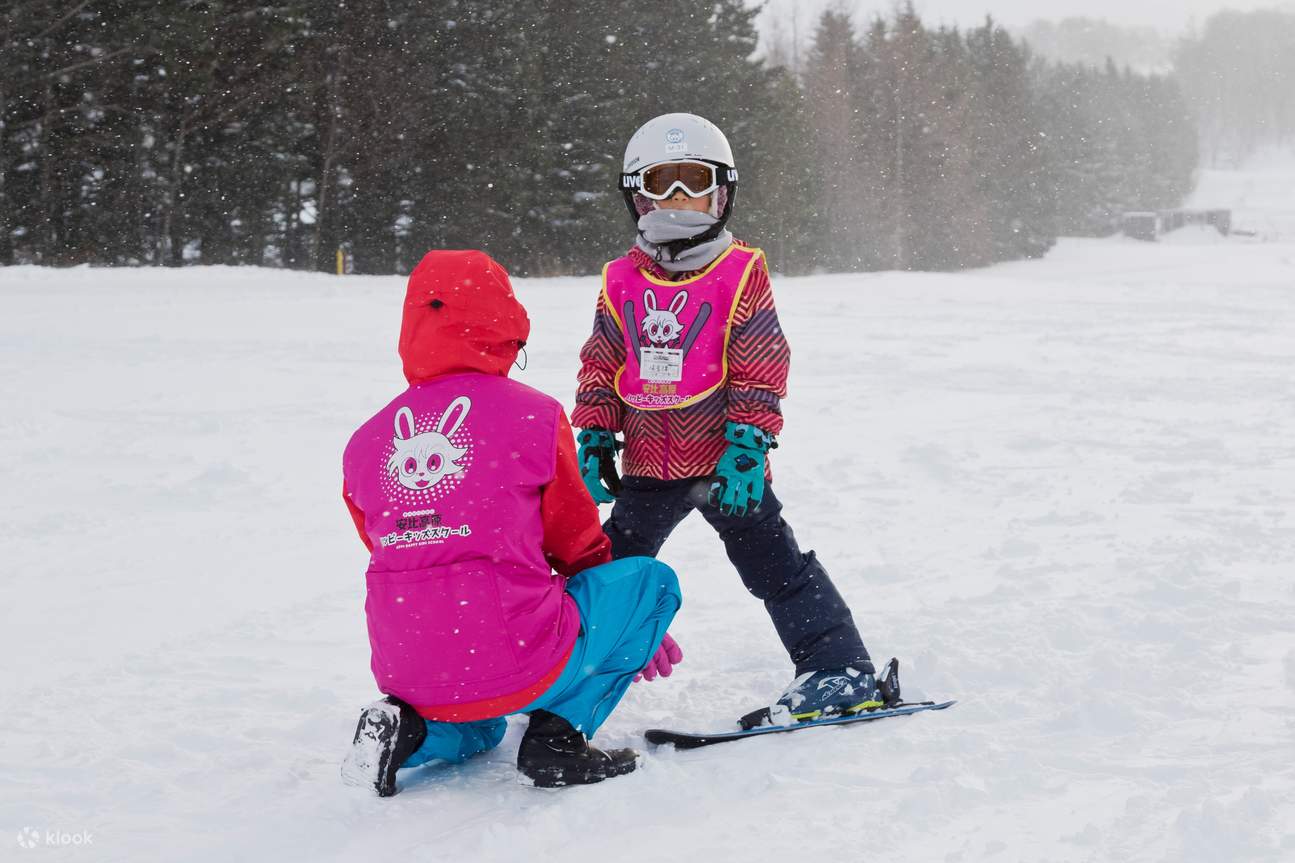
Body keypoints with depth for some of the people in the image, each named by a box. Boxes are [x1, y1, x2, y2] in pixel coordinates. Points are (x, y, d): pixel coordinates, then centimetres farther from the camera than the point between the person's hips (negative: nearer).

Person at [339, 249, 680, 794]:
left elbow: (394, 557, 14)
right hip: (521, 669, -6)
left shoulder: (365, 443, 6)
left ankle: (408, 728, 6)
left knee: (477, 732, 41)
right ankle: (557, 733, 3)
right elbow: (575, 536, 7)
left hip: (408, 679, 6)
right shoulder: (533, 414, -5)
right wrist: (641, 628, 27)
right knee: (652, 580, 17)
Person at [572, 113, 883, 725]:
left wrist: (747, 446, -16)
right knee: (611, 567, 15)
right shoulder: (622, 284, 4)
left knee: (772, 561, -6)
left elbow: (761, 370, -9)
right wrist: (593, 441, 3)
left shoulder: (740, 274, -6)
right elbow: (600, 369, 10)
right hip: (647, 466, 4)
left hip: (725, 463, -4)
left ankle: (839, 669, -1)